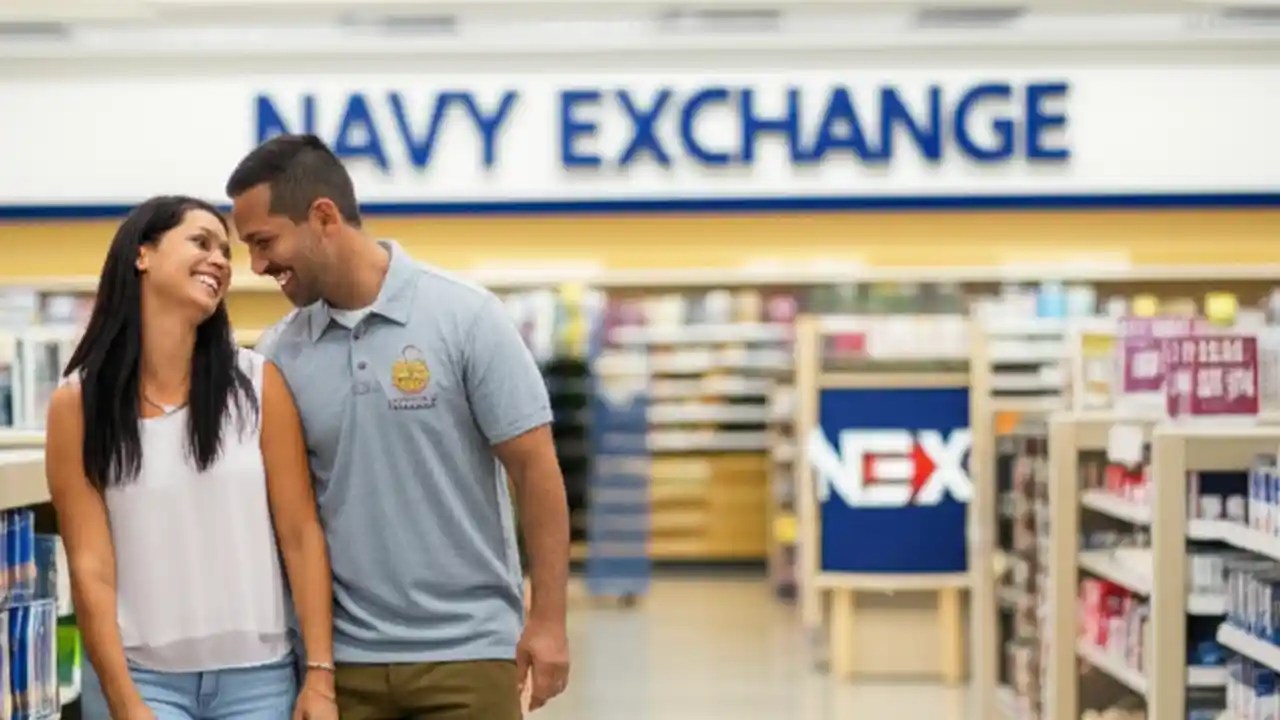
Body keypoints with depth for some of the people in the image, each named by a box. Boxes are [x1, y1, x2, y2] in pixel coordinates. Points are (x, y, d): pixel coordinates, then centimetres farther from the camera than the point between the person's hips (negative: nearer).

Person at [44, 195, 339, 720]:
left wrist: (320, 675, -5)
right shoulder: (77, 402, -2)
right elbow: (90, 566, -5)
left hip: (258, 675, 2)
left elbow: (301, 534, 1)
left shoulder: (258, 384, 2)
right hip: (141, 676, -1)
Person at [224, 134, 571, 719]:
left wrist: (547, 619, -9)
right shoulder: (279, 352, 3)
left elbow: (534, 468, -6)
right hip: (341, 656, 4)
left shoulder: (465, 318, -7)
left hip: (465, 650, -3)